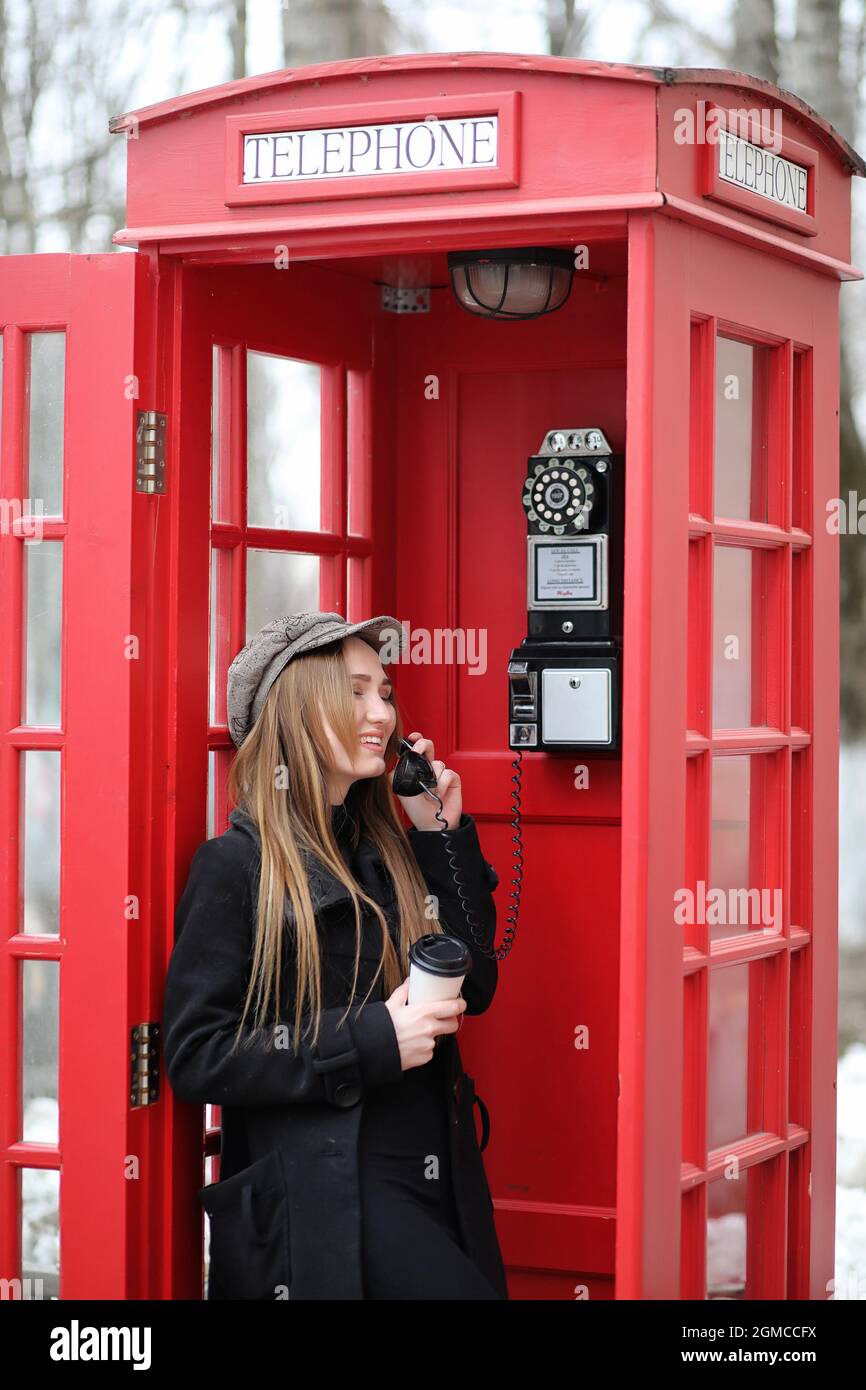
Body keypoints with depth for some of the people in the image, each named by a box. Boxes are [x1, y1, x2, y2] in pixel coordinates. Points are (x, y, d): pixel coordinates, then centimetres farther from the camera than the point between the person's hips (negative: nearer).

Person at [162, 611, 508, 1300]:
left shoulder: (388, 850, 12)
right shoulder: (237, 864, -7)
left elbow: (473, 989, 10)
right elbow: (195, 1056, -12)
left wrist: (443, 836, 4)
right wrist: (371, 1043, -18)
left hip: (437, 1178, 7)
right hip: (323, 1194, -7)